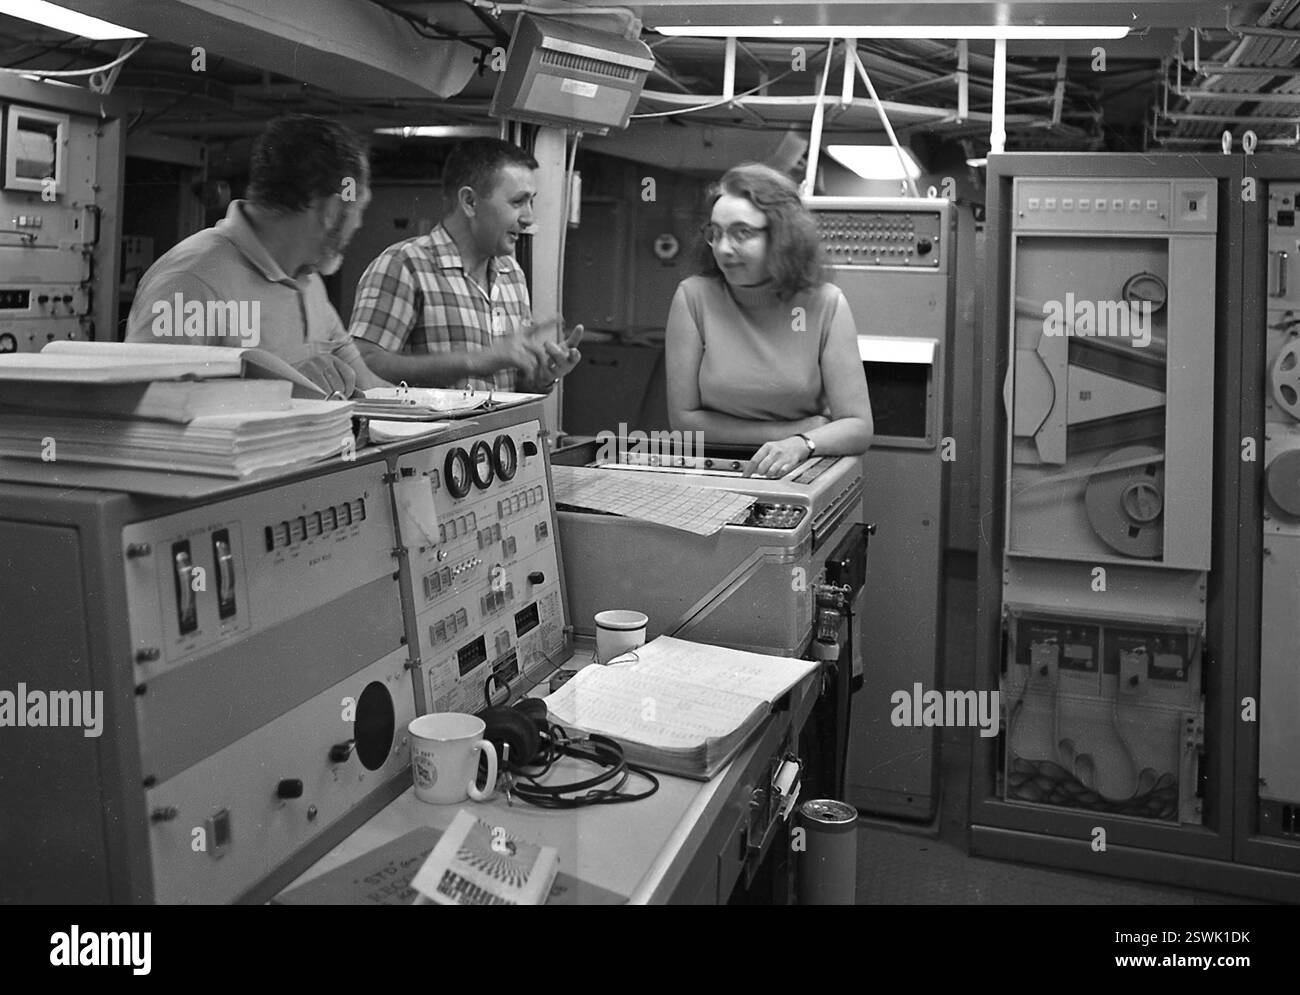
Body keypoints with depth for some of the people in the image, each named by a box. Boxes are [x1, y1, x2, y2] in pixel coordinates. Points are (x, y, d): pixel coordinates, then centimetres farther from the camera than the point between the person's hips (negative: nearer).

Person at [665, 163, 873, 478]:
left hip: (801, 477, 0)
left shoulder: (825, 304, -1)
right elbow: (683, 418, -2)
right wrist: (791, 430, -7)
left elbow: (858, 428, -4)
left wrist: (801, 444, -25)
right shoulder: (693, 297, -2)